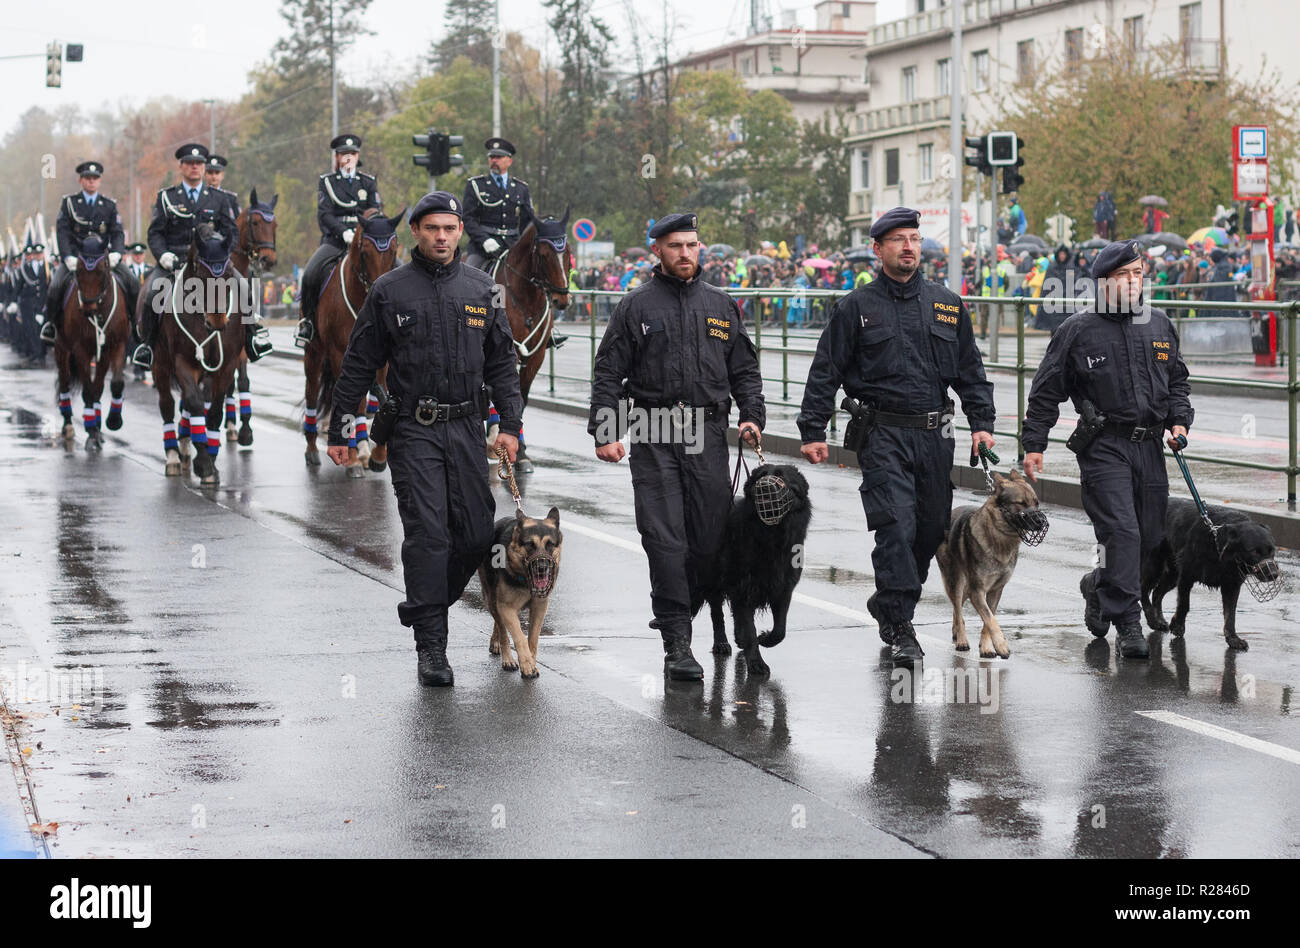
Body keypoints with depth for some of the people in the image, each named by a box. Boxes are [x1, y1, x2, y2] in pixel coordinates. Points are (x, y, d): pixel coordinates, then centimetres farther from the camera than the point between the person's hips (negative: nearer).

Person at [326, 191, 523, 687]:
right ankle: (431, 646, -6)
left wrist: (510, 424, 4)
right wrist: (339, 430, 3)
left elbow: (501, 362, 13)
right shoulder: (390, 290, 1)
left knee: (476, 534, 2)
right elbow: (358, 365, 5)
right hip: (413, 428, -3)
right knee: (427, 533, -9)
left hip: (467, 428, 4)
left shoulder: (480, 289, 10)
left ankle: (422, 606, 27)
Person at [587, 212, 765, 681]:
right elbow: (608, 374, 3)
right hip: (654, 437, -3)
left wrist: (752, 415, 3)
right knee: (665, 540, -10)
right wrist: (604, 432, -7)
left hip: (709, 435, 3)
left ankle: (672, 611, 27)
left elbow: (744, 370, 18)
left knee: (708, 537, 3)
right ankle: (677, 643, -9)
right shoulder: (636, 307, 5)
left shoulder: (721, 306, 14)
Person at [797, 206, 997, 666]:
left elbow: (971, 371, 16)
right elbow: (825, 372, 2)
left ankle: (888, 605, 31)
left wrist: (982, 423, 6)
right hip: (883, 436, -4)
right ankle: (900, 628, -11)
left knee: (931, 528, 9)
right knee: (896, 527, -14)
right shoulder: (857, 307, 2)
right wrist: (812, 431, -5)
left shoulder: (947, 305, 12)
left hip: (935, 435, 4)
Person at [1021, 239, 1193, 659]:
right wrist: (1033, 444, -2)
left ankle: (1098, 586, 35)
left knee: (1151, 536, 9)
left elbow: (1177, 379, 24)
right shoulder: (1078, 330, -3)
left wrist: (1179, 420, 8)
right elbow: (1046, 391, 2)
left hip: (1149, 446, 5)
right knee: (1121, 532, -15)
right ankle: (1128, 623, -8)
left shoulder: (1159, 324, 11)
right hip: (1103, 446, -5)